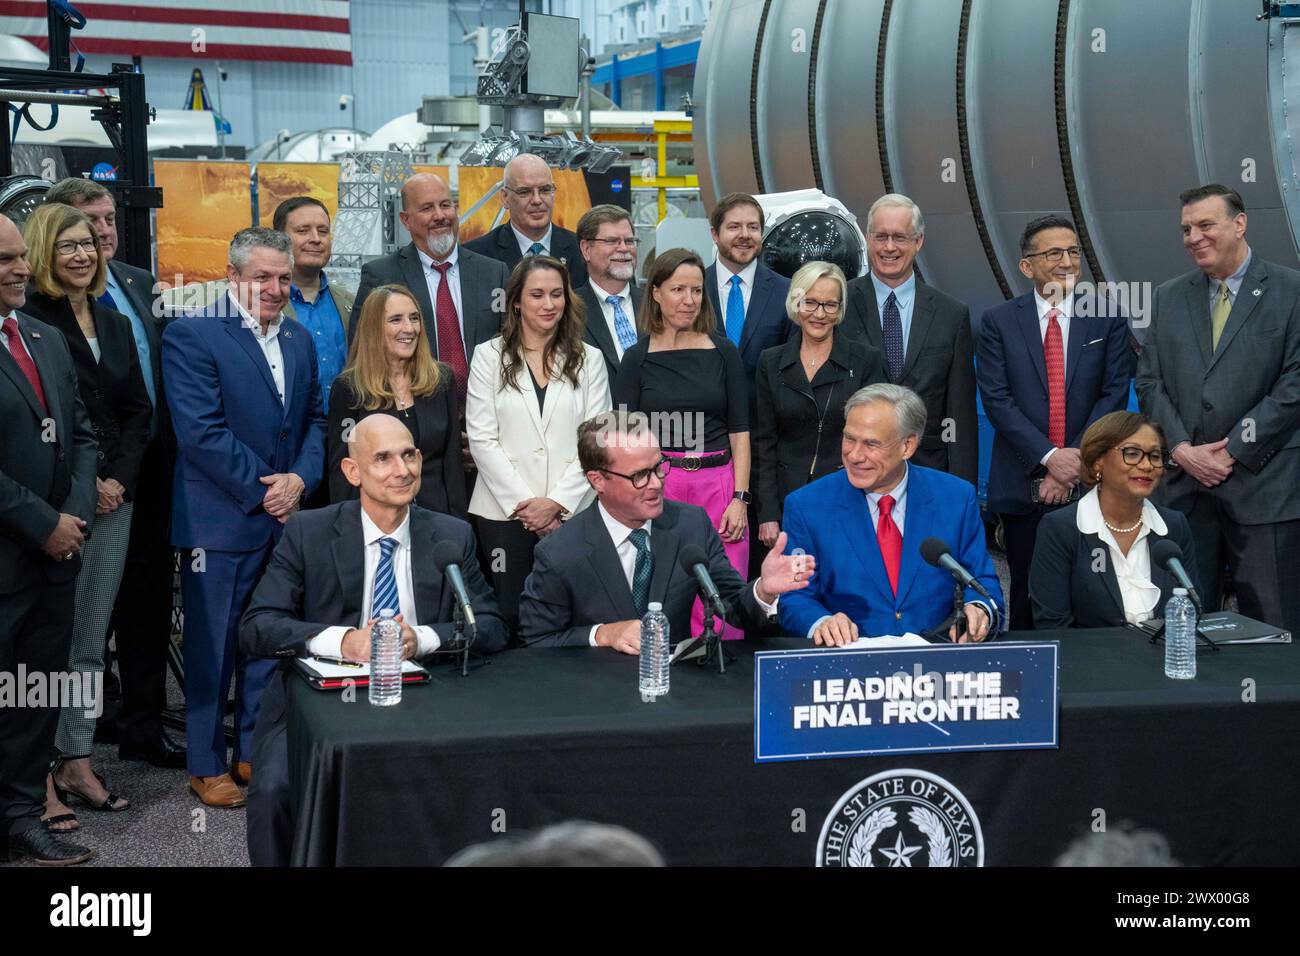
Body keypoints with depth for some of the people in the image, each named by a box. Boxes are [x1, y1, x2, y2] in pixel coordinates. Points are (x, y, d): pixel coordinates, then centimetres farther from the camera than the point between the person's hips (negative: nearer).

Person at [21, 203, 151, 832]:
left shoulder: (115, 324, 14)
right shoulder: (29, 322, -8)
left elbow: (139, 410, 13)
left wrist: (119, 479, -2)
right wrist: (79, 488, -13)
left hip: (113, 499, 6)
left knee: (91, 639, 10)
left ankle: (77, 762, 18)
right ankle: (41, 776, 2)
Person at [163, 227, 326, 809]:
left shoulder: (299, 339, 13)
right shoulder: (192, 336, -9)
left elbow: (315, 419, 12)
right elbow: (201, 430, -16)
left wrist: (300, 479, -6)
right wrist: (263, 490, -14)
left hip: (285, 517, 6)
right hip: (219, 520, -6)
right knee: (211, 645, 2)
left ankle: (253, 752, 25)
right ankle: (206, 766, 13)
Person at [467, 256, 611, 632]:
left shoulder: (589, 359, 9)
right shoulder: (489, 357, 6)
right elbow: (482, 439, 0)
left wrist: (557, 502, -7)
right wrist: (523, 502, -7)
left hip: (572, 513, 1)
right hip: (505, 512, 0)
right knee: (509, 619, 0)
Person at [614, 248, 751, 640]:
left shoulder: (724, 352, 8)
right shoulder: (637, 359, 5)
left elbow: (739, 431, 7)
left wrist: (740, 498, -2)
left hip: (718, 485, 1)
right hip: (657, 488, -1)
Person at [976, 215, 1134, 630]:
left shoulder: (1108, 320, 6)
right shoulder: (998, 322, 3)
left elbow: (1114, 396, -1)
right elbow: (996, 399, -5)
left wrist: (1076, 461, -11)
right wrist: (1049, 457, -14)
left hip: (1089, 483, 0)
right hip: (1022, 485, 0)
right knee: (1028, 600, 6)